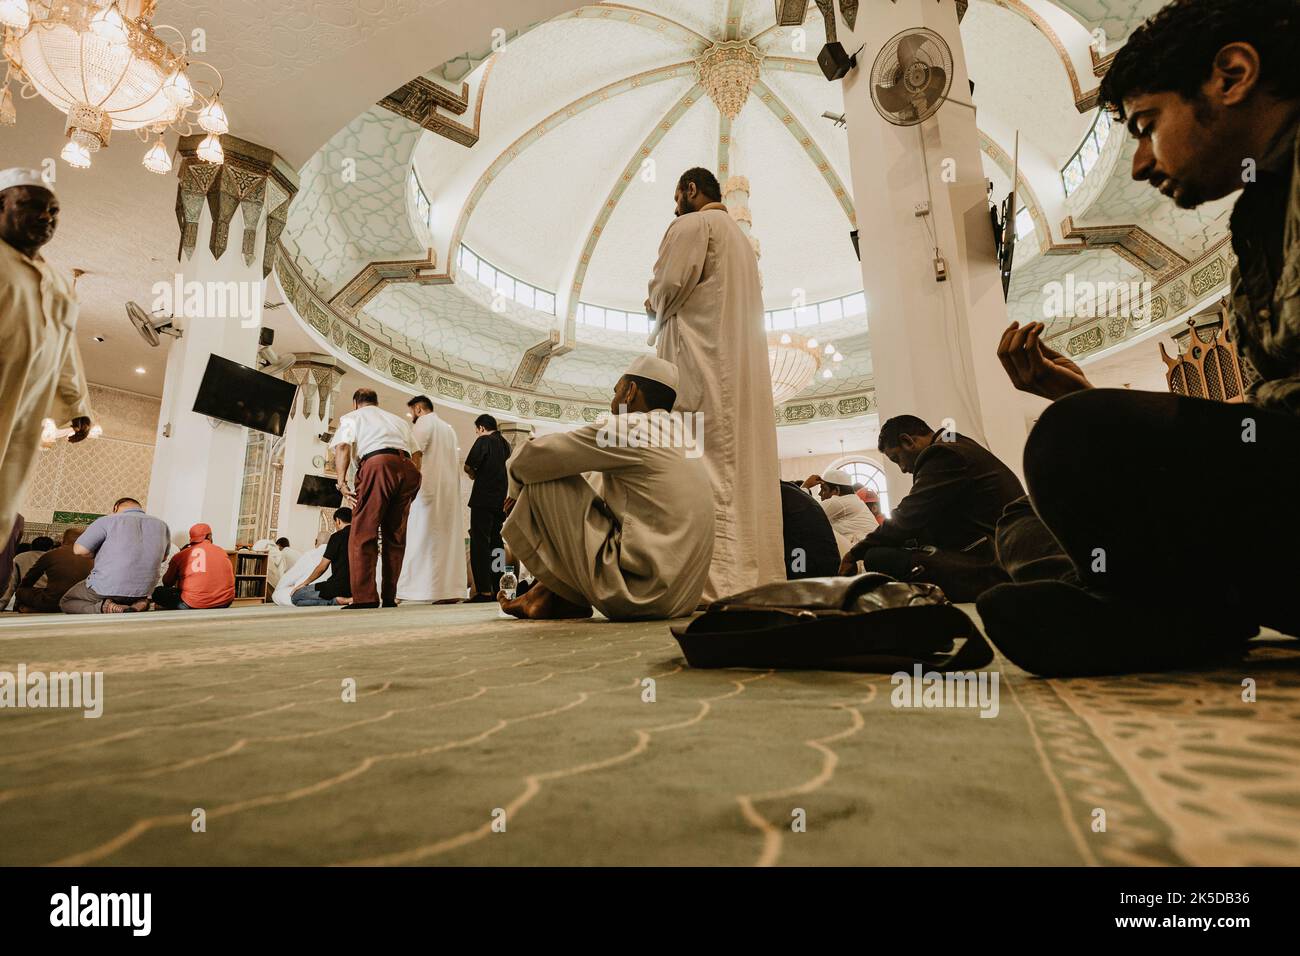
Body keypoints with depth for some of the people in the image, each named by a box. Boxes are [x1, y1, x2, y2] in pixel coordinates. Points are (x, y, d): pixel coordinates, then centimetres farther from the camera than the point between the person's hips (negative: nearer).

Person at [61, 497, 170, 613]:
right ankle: (138, 603, 1)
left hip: (106, 588, -4)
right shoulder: (162, 526, 3)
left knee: (65, 602, 22)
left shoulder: (108, 520, -9)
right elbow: (161, 558, 16)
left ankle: (107, 607, -8)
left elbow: (79, 549, -11)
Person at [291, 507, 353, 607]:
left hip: (339, 585, -7)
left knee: (296, 597, 4)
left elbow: (322, 567, -2)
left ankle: (336, 600, -14)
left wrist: (304, 583, 14)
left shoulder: (337, 536, -6)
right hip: (356, 587, 7)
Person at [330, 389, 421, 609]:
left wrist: (341, 481, -4)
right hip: (408, 467, 5)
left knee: (363, 533, -3)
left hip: (377, 463, -5)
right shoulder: (399, 420, 35)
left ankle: (365, 597, -13)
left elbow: (342, 446, 2)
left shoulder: (352, 417, 22)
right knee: (396, 535, 10)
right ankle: (390, 597, 10)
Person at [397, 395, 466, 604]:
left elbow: (416, 453, -12)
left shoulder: (423, 422, 3)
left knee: (421, 537, -8)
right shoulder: (448, 428, 26)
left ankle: (422, 589, -14)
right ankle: (451, 589, 0)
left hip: (429, 486, -7)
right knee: (448, 538, 4)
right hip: (451, 489, 7)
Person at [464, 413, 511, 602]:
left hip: (483, 500, -7)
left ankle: (484, 590, -9)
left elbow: (468, 467, -10)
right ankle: (499, 589, 13)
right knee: (496, 543, 12)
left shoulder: (483, 441, -6)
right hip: (501, 500, 7)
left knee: (479, 544, -4)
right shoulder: (505, 443, 14)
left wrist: (474, 474, 10)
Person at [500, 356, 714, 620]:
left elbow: (531, 458, -6)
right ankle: (556, 593, 15)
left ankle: (563, 595, 11)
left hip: (635, 592, -9)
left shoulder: (629, 427, -7)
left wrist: (518, 489, 17)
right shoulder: (681, 439, 19)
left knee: (547, 481, -2)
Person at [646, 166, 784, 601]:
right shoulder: (741, 238, 29)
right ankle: (760, 575, 3)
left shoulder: (692, 225, 3)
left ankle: (721, 580, -18)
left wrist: (654, 308, 12)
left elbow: (668, 285, -10)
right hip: (747, 369, 9)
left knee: (705, 465, -14)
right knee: (746, 466, 3)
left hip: (701, 359, -9)